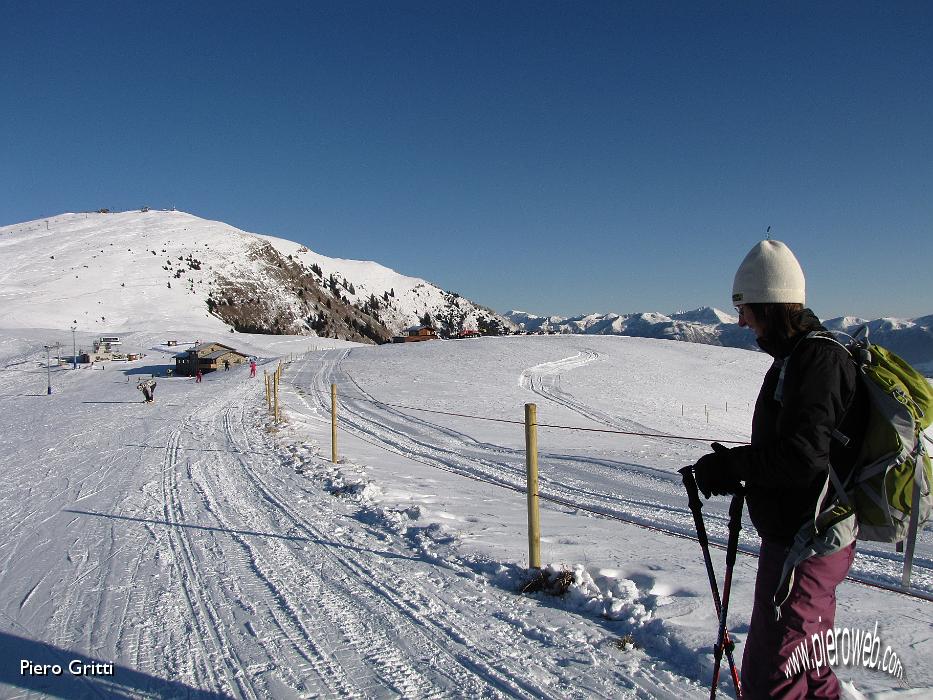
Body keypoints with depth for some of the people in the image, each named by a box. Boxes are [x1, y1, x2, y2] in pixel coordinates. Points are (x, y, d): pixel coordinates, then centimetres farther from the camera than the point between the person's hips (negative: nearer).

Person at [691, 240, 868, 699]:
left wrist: (729, 466, -17)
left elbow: (803, 457, -29)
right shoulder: (801, 355, 12)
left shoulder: (817, 359, -20)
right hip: (802, 537, 11)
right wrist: (736, 468, 6)